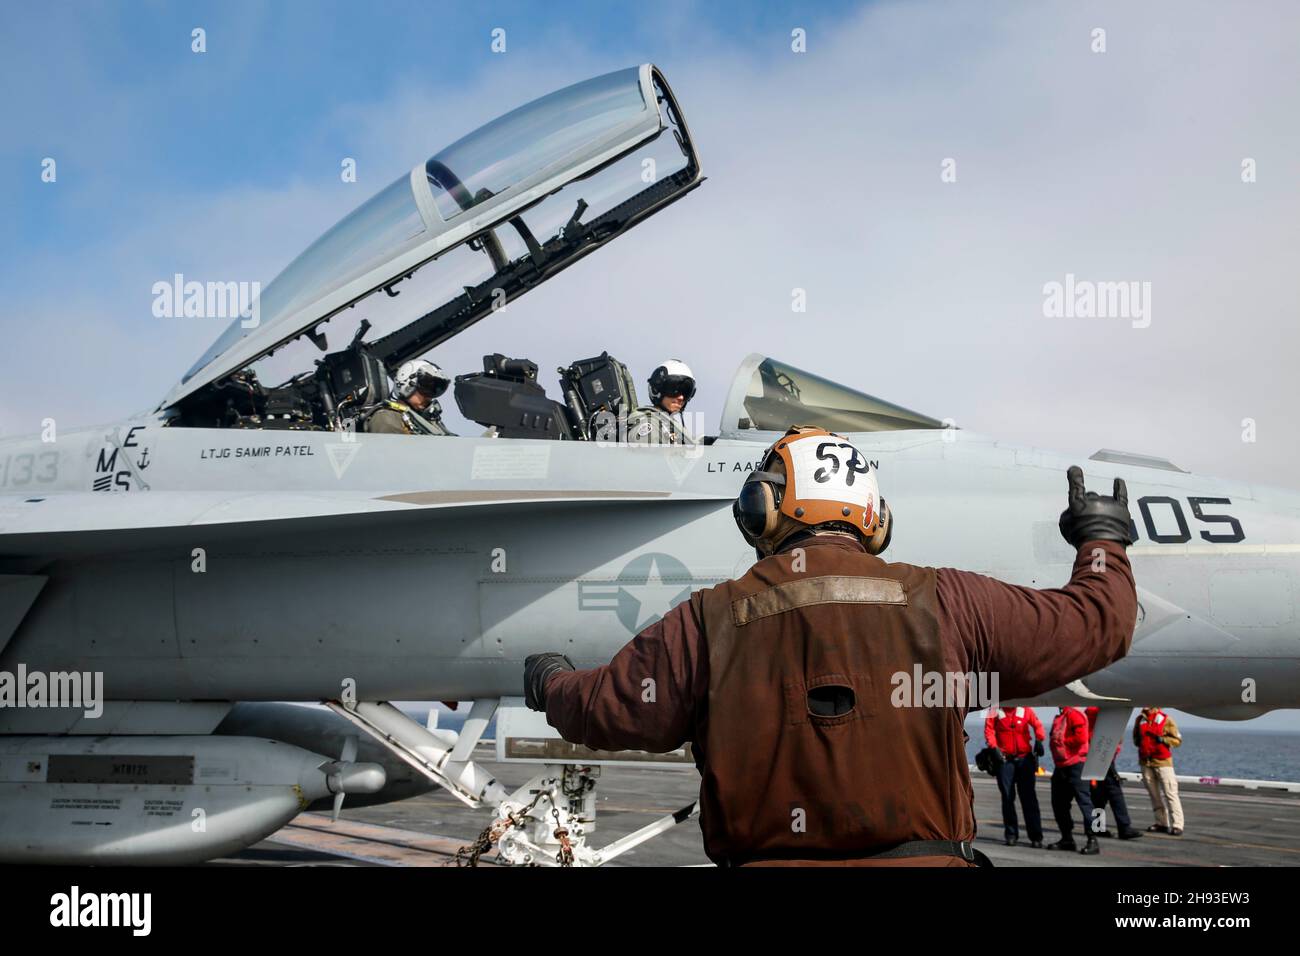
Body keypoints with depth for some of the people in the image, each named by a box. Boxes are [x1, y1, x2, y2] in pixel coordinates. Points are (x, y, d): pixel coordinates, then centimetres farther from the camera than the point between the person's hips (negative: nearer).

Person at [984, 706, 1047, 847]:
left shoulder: (1026, 710, 3)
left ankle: (1036, 837, -1)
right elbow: (989, 730, -2)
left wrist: (1039, 740, -17)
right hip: (1005, 759, 1)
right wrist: (994, 747, -16)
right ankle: (1011, 834, 14)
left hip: (1024, 758, 0)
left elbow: (1037, 724, 0)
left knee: (1029, 798, -2)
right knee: (1007, 797, 4)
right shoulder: (996, 710, 2)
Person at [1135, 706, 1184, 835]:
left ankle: (1177, 825, -11)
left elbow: (1177, 740, -4)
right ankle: (1161, 823, 19)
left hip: (1162, 762, -5)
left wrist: (1162, 739, -19)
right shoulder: (1140, 719, 9)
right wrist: (1138, 741, 1)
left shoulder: (1166, 720, -5)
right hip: (1145, 762, 5)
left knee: (1170, 793, -9)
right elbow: (1135, 737, 23)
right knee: (1154, 794, 11)